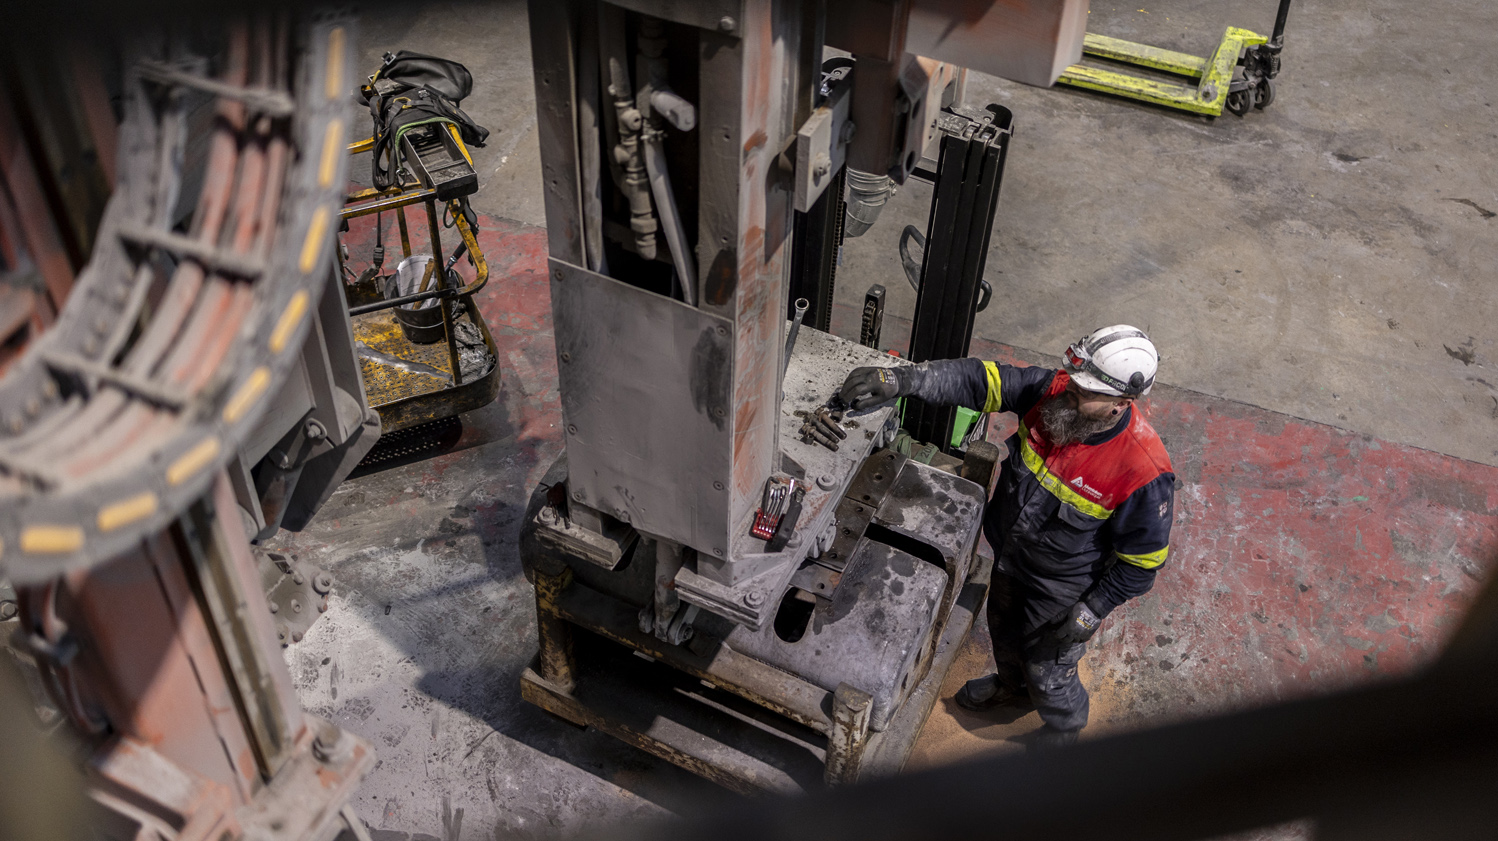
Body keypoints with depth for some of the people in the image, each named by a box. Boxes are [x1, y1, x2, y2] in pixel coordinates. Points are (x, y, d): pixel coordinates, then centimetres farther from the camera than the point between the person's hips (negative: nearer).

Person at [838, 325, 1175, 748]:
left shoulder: (1143, 472, -36)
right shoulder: (1052, 389, -25)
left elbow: (1142, 559, -22)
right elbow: (979, 380, -24)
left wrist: (1091, 613, -17)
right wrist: (901, 379, -38)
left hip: (1061, 592, -5)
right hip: (1009, 557, 5)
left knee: (1047, 672, 21)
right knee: (1004, 631, 33)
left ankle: (1064, 732, 55)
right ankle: (1011, 686, 67)